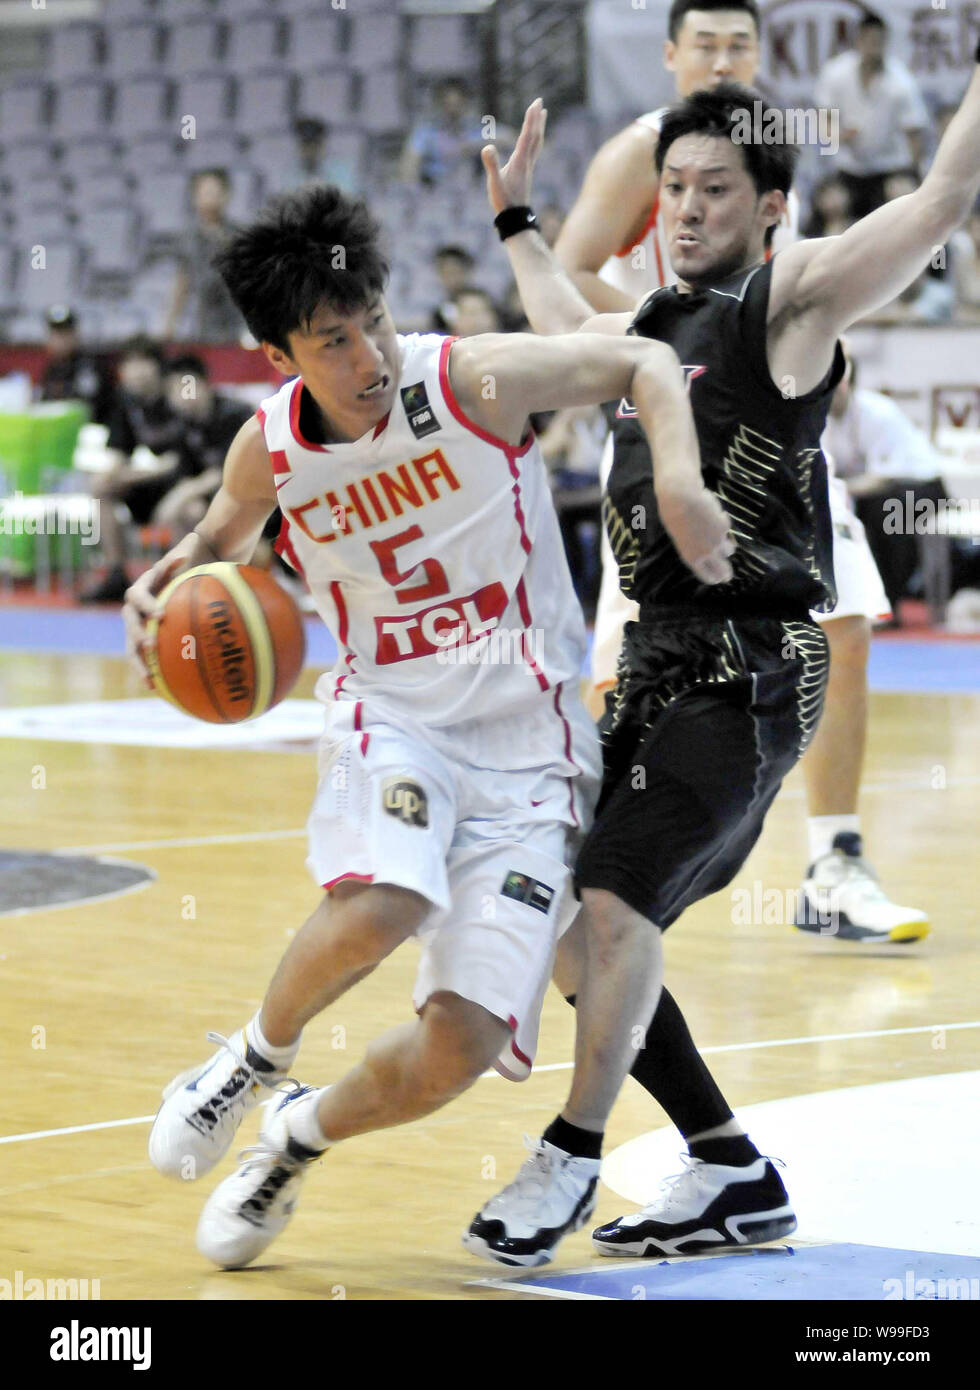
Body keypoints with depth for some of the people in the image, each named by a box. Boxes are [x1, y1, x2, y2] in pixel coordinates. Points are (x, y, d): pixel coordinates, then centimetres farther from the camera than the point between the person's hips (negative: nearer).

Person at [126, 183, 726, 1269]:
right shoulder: (268, 449, -4)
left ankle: (302, 1134, 21)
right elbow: (220, 541, 19)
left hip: (527, 742, -1)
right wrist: (164, 588, -4)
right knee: (376, 908, -35)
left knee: (459, 1052, -12)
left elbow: (644, 363, -3)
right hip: (392, 718, 1)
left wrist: (678, 481, -21)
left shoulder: (470, 381, -14)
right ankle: (255, 1056, -3)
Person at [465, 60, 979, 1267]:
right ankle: (734, 1177, 13)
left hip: (748, 670, -9)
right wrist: (517, 219, 45)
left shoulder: (788, 301, -4)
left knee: (613, 902, -21)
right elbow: (568, 339, 42)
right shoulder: (652, 326, 18)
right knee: (563, 924, 7)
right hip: (656, 666, 9)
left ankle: (571, 1155, -6)